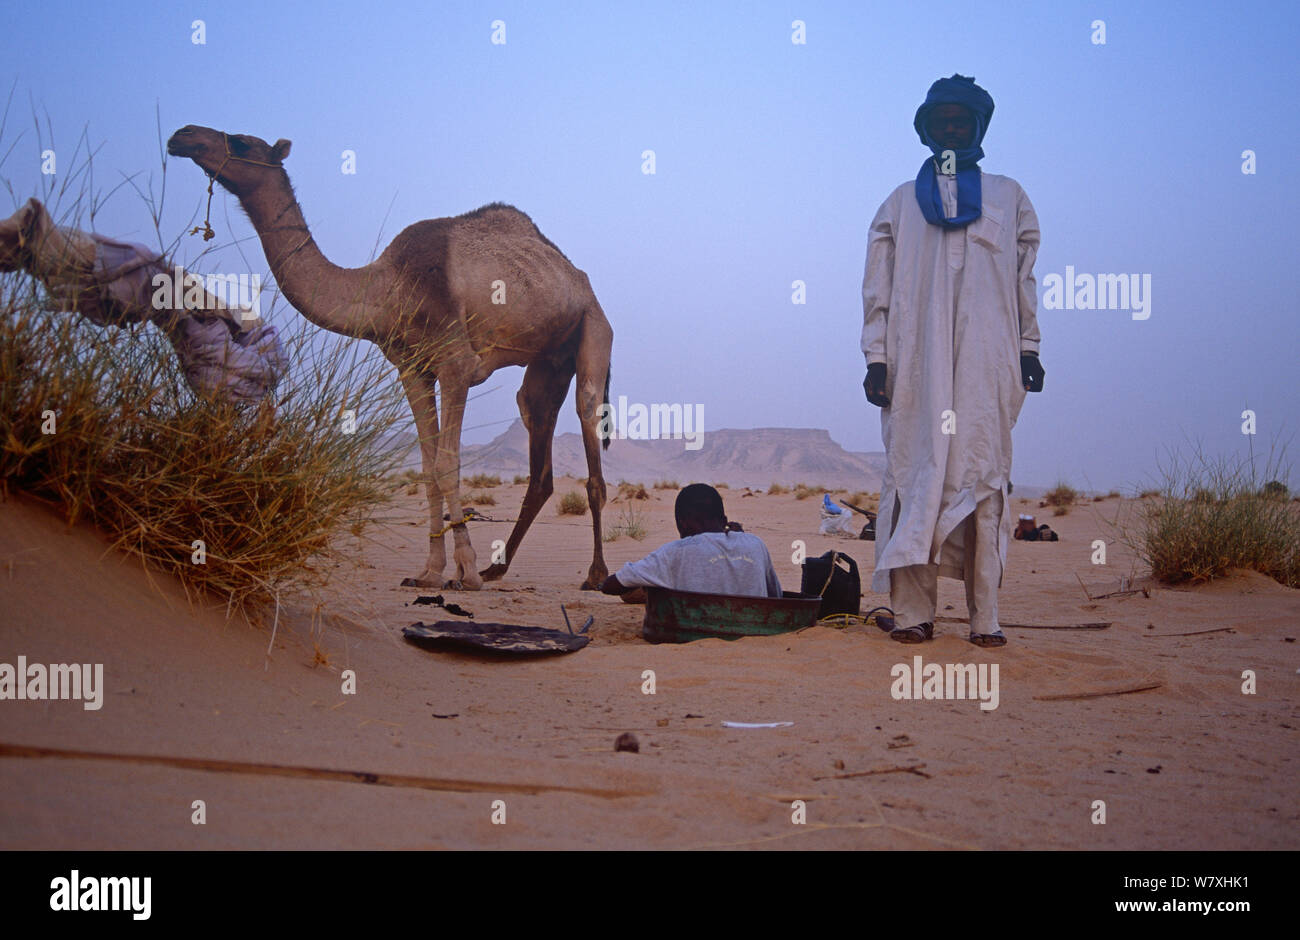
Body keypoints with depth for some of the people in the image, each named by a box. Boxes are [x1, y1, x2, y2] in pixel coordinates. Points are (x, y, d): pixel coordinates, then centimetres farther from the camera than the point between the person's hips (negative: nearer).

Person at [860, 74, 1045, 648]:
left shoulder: (1009, 198, 18)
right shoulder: (901, 203, 16)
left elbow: (1025, 278, 15)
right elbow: (878, 286, 11)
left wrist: (1029, 348, 6)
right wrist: (876, 358, 1)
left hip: (987, 364, 0)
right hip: (915, 363, 0)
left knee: (985, 478, -7)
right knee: (914, 476, -7)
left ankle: (984, 616, -6)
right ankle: (912, 612, -7)